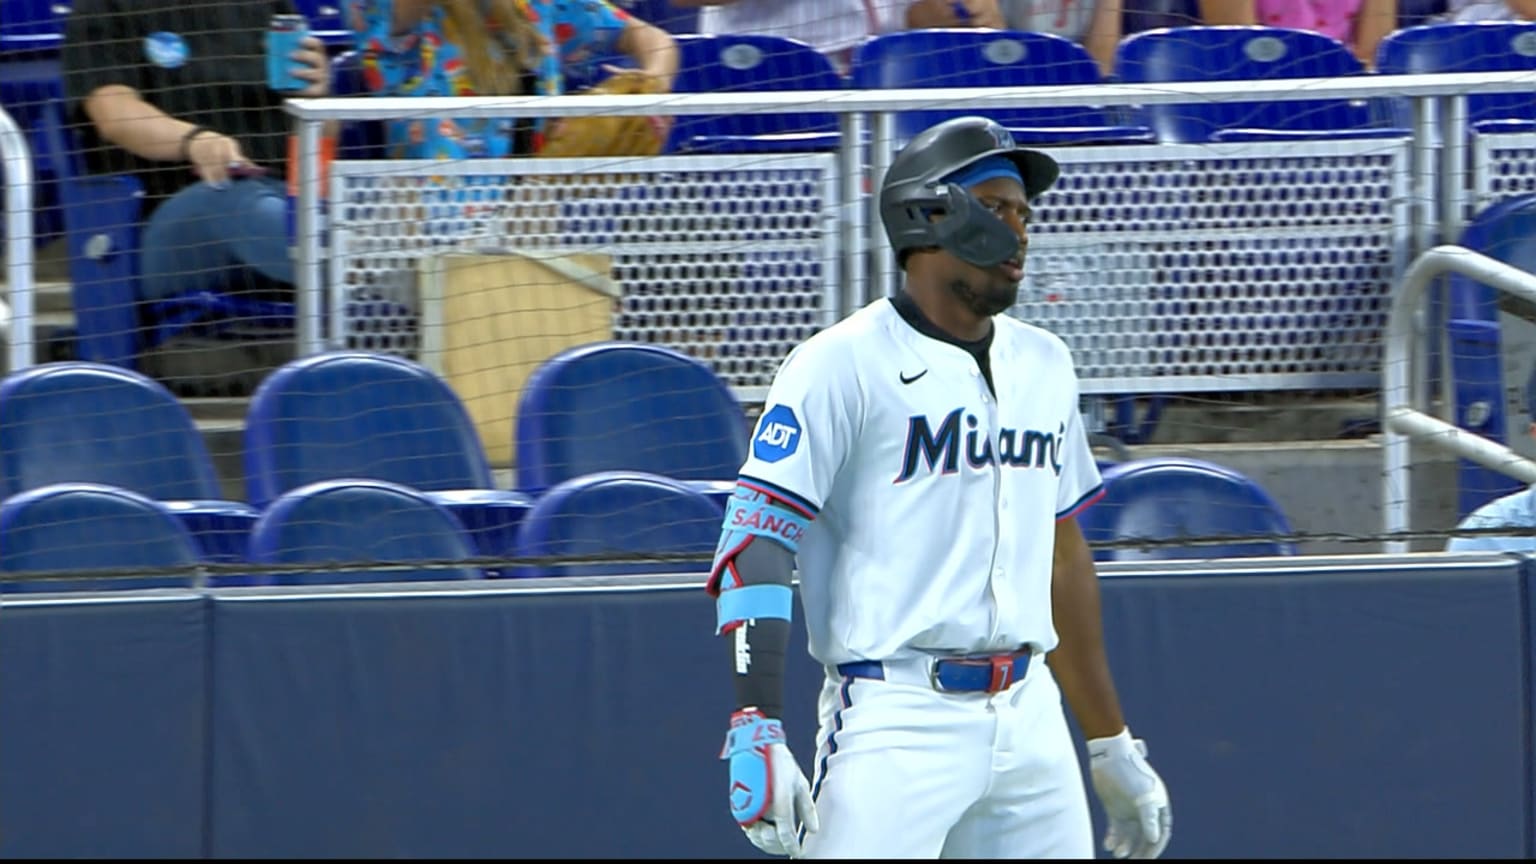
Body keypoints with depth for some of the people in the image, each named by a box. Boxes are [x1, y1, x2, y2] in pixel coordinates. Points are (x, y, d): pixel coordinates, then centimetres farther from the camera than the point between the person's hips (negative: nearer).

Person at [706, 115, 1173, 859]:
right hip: (898, 722, -7)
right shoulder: (844, 365, -6)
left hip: (1032, 718, 7)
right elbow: (754, 545, -12)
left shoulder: (1045, 366, 16)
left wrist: (1112, 747, 26)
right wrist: (755, 730, -23)